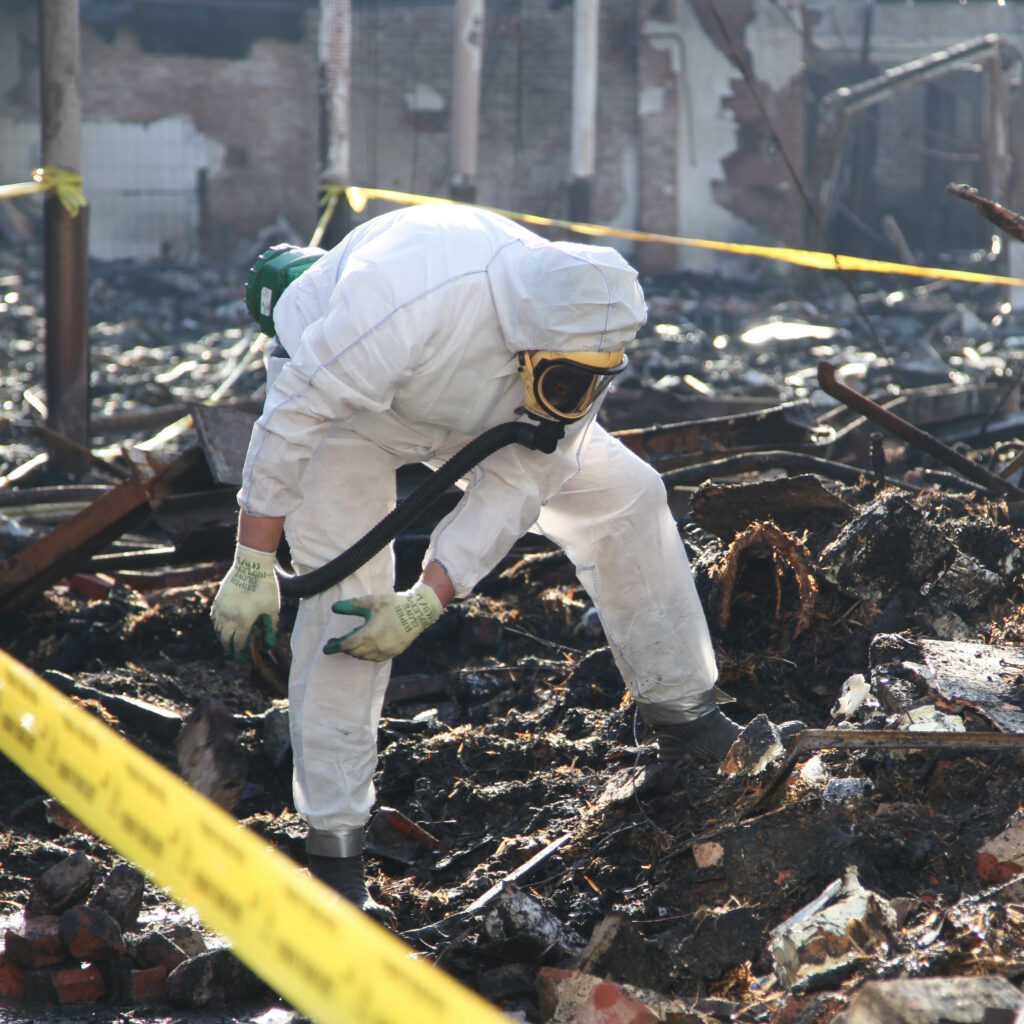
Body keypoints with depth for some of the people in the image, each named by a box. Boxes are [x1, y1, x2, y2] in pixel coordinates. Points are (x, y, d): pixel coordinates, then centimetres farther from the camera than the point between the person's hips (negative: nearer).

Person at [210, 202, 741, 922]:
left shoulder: (580, 347, -25)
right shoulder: (406, 303, -44)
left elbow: (516, 488, -19)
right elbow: (295, 418, -33)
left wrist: (425, 603, -28)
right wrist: (253, 567, -28)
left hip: (473, 414, 5)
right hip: (340, 395, -5)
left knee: (626, 497, 0)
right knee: (348, 593, -20)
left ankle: (688, 721, 14)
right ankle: (334, 850, -13)